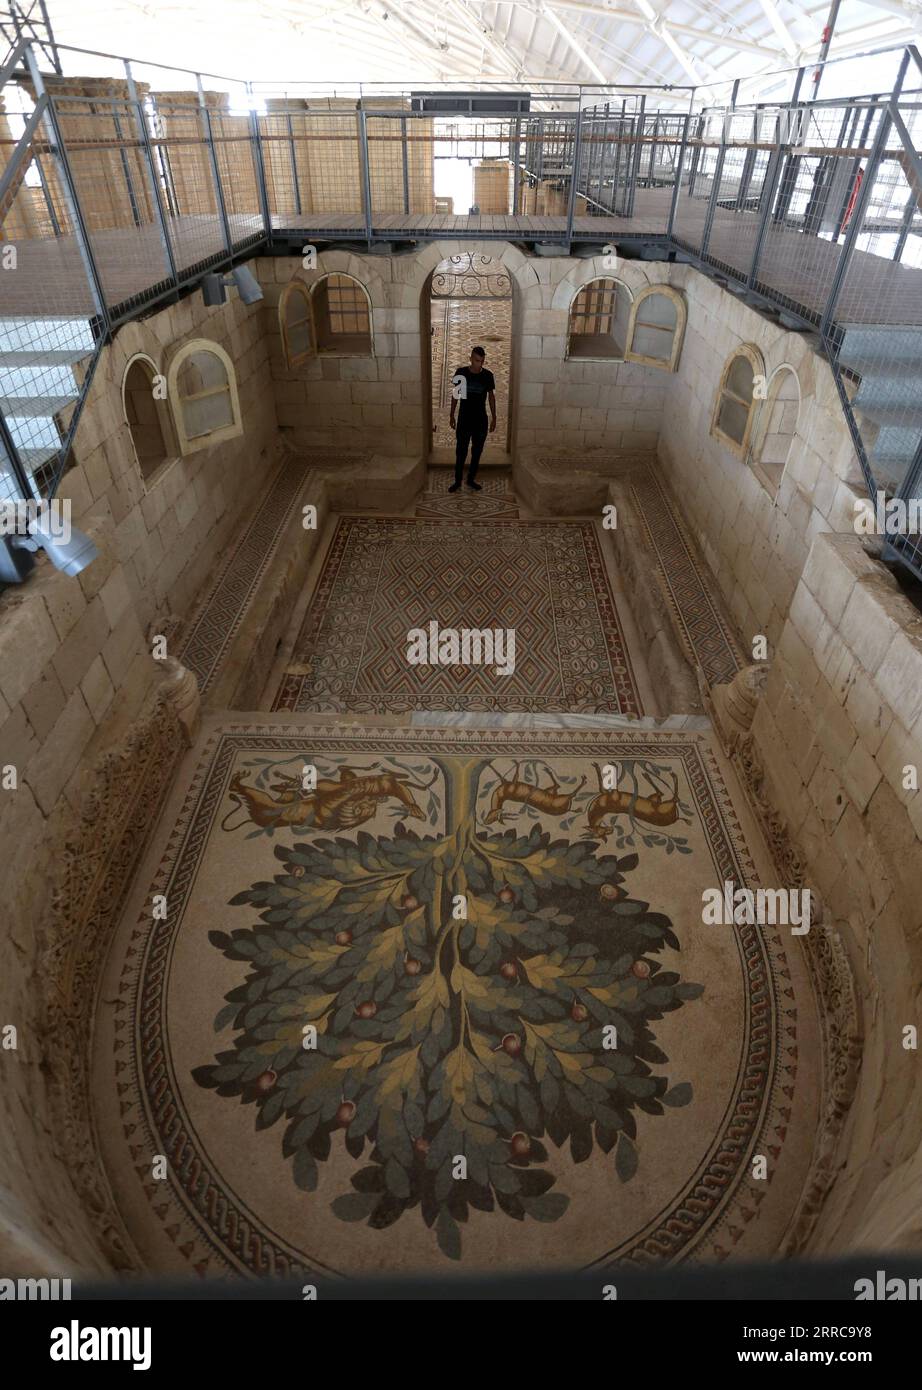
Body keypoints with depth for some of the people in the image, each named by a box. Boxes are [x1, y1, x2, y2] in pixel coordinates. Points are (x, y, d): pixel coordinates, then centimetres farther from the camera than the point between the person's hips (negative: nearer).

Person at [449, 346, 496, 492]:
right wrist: (452, 416, 2)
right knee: (461, 452, 1)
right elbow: (455, 394, 3)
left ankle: (471, 479, 22)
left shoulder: (488, 375, -2)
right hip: (464, 419, -1)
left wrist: (494, 418, 4)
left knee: (477, 452, 8)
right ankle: (457, 481, 13)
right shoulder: (461, 372, -5)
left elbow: (491, 396, 7)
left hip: (481, 420, 1)